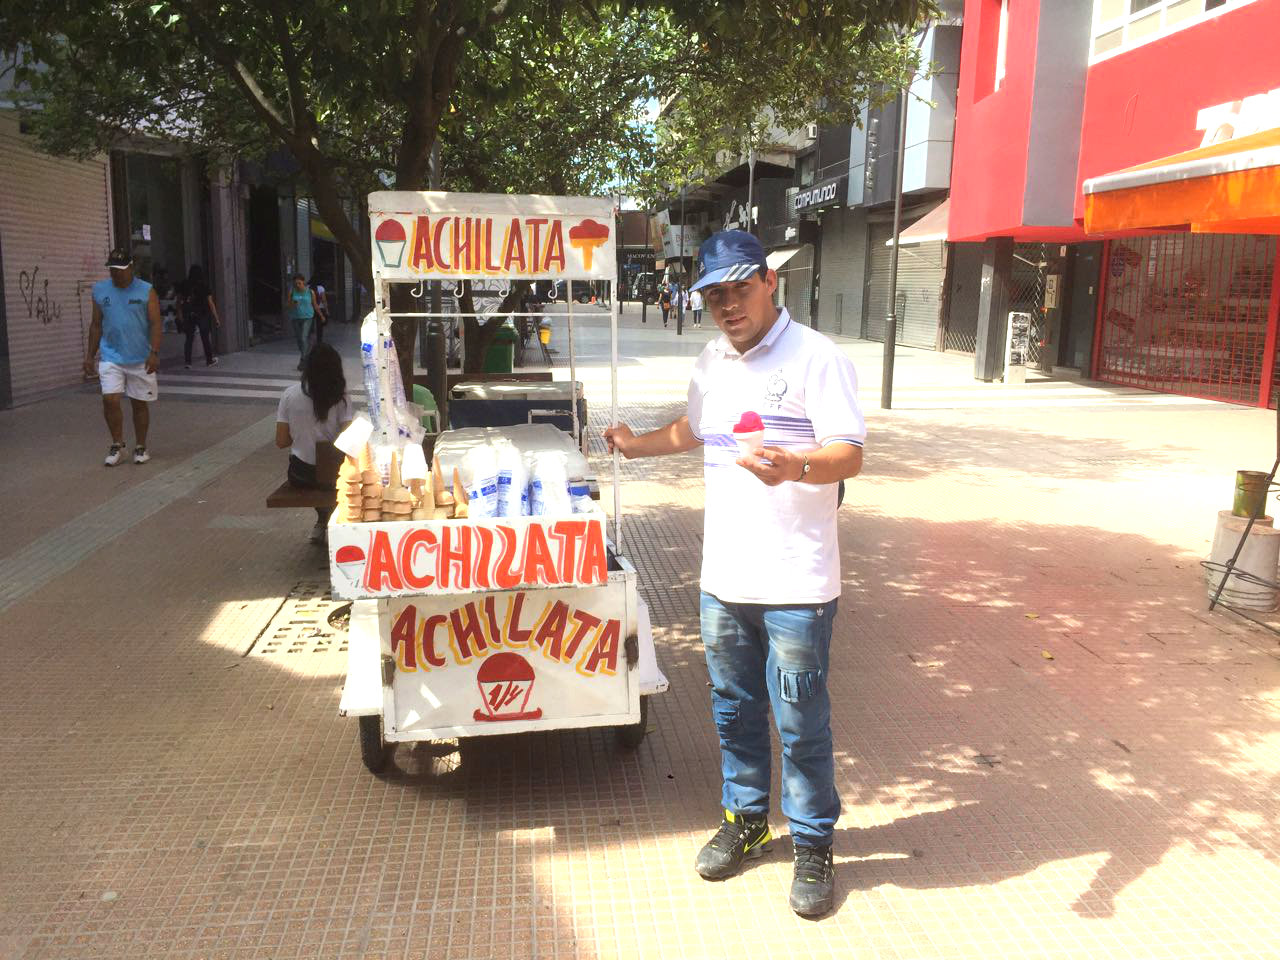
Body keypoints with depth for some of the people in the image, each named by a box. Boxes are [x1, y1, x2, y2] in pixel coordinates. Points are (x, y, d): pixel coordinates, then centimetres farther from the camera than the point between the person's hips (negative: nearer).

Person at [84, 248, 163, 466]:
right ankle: (117, 445, 6)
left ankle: (141, 447, 21)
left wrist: (154, 353, -18)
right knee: (110, 399, -10)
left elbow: (156, 324, -7)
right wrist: (90, 356, 11)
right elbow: (96, 325, 13)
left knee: (140, 403, 6)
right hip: (110, 357, 2)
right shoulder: (100, 290, 7)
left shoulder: (146, 291, -2)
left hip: (141, 359, -2)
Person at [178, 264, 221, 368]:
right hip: (202, 315, -2)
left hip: (189, 316, 2)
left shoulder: (185, 286, 0)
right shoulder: (205, 285, -7)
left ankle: (187, 361, 3)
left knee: (189, 339, 8)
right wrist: (216, 318, -5)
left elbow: (179, 302, 0)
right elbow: (210, 303, -8)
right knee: (205, 338, 9)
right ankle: (209, 360, 20)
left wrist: (180, 316, 7)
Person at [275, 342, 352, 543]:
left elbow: (281, 441, -3)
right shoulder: (339, 398, -11)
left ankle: (322, 523, 36)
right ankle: (329, 523, 31)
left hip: (299, 475, 2)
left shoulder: (289, 396, -6)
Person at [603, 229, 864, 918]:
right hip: (723, 577, 7)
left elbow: (850, 453, -19)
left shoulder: (815, 357, -12)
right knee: (733, 710, 19)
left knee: (801, 724, 4)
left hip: (795, 584, -6)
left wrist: (793, 466, -36)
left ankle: (814, 844, 24)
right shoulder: (711, 363, 11)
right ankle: (746, 819, 39)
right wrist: (638, 445, 29)